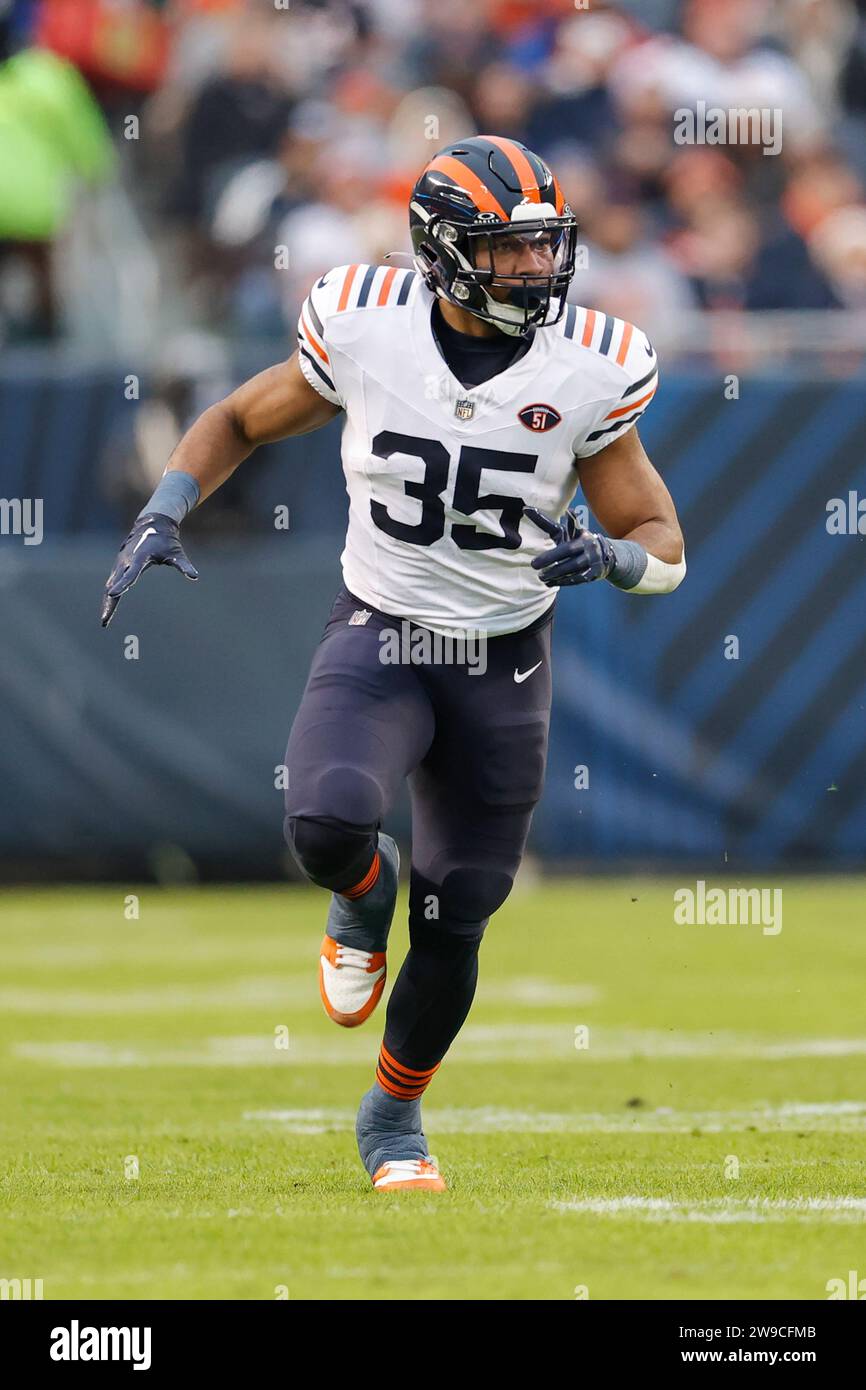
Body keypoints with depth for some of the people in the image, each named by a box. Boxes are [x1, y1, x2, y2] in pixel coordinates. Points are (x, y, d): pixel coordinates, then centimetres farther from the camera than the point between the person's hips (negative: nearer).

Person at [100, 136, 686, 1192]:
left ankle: (393, 1120, 31)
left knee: (455, 919, 5)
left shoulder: (588, 370, -10)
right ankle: (364, 902, 9)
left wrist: (608, 557, -26)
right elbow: (239, 422, 8)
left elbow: (663, 548, -3)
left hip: (504, 667, 1)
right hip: (379, 640, -1)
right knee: (329, 822, -30)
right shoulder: (364, 329, -10)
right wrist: (163, 517, -7)